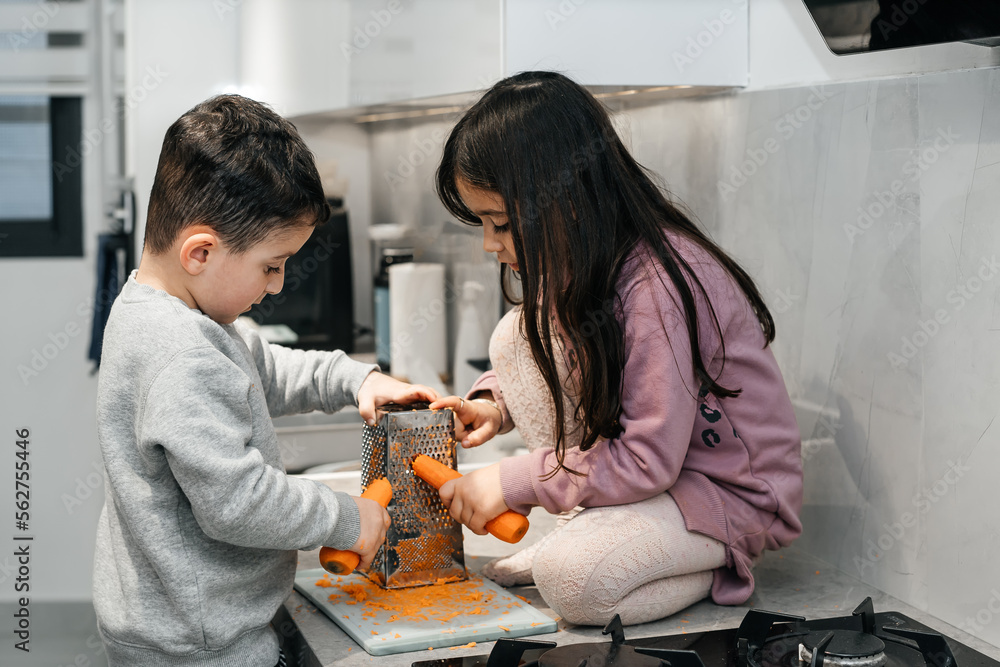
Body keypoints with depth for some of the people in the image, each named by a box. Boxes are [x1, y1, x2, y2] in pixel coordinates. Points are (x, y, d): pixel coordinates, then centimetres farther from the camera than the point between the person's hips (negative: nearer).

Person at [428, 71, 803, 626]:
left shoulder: (655, 287, -31)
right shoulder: (579, 253, -4)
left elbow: (648, 462, -29)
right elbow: (554, 354, 16)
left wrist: (509, 482, -22)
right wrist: (494, 403, -6)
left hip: (735, 492, -9)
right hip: (649, 452, 9)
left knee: (573, 581, -32)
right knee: (519, 336, -5)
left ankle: (713, 565, -1)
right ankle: (589, 525, 0)